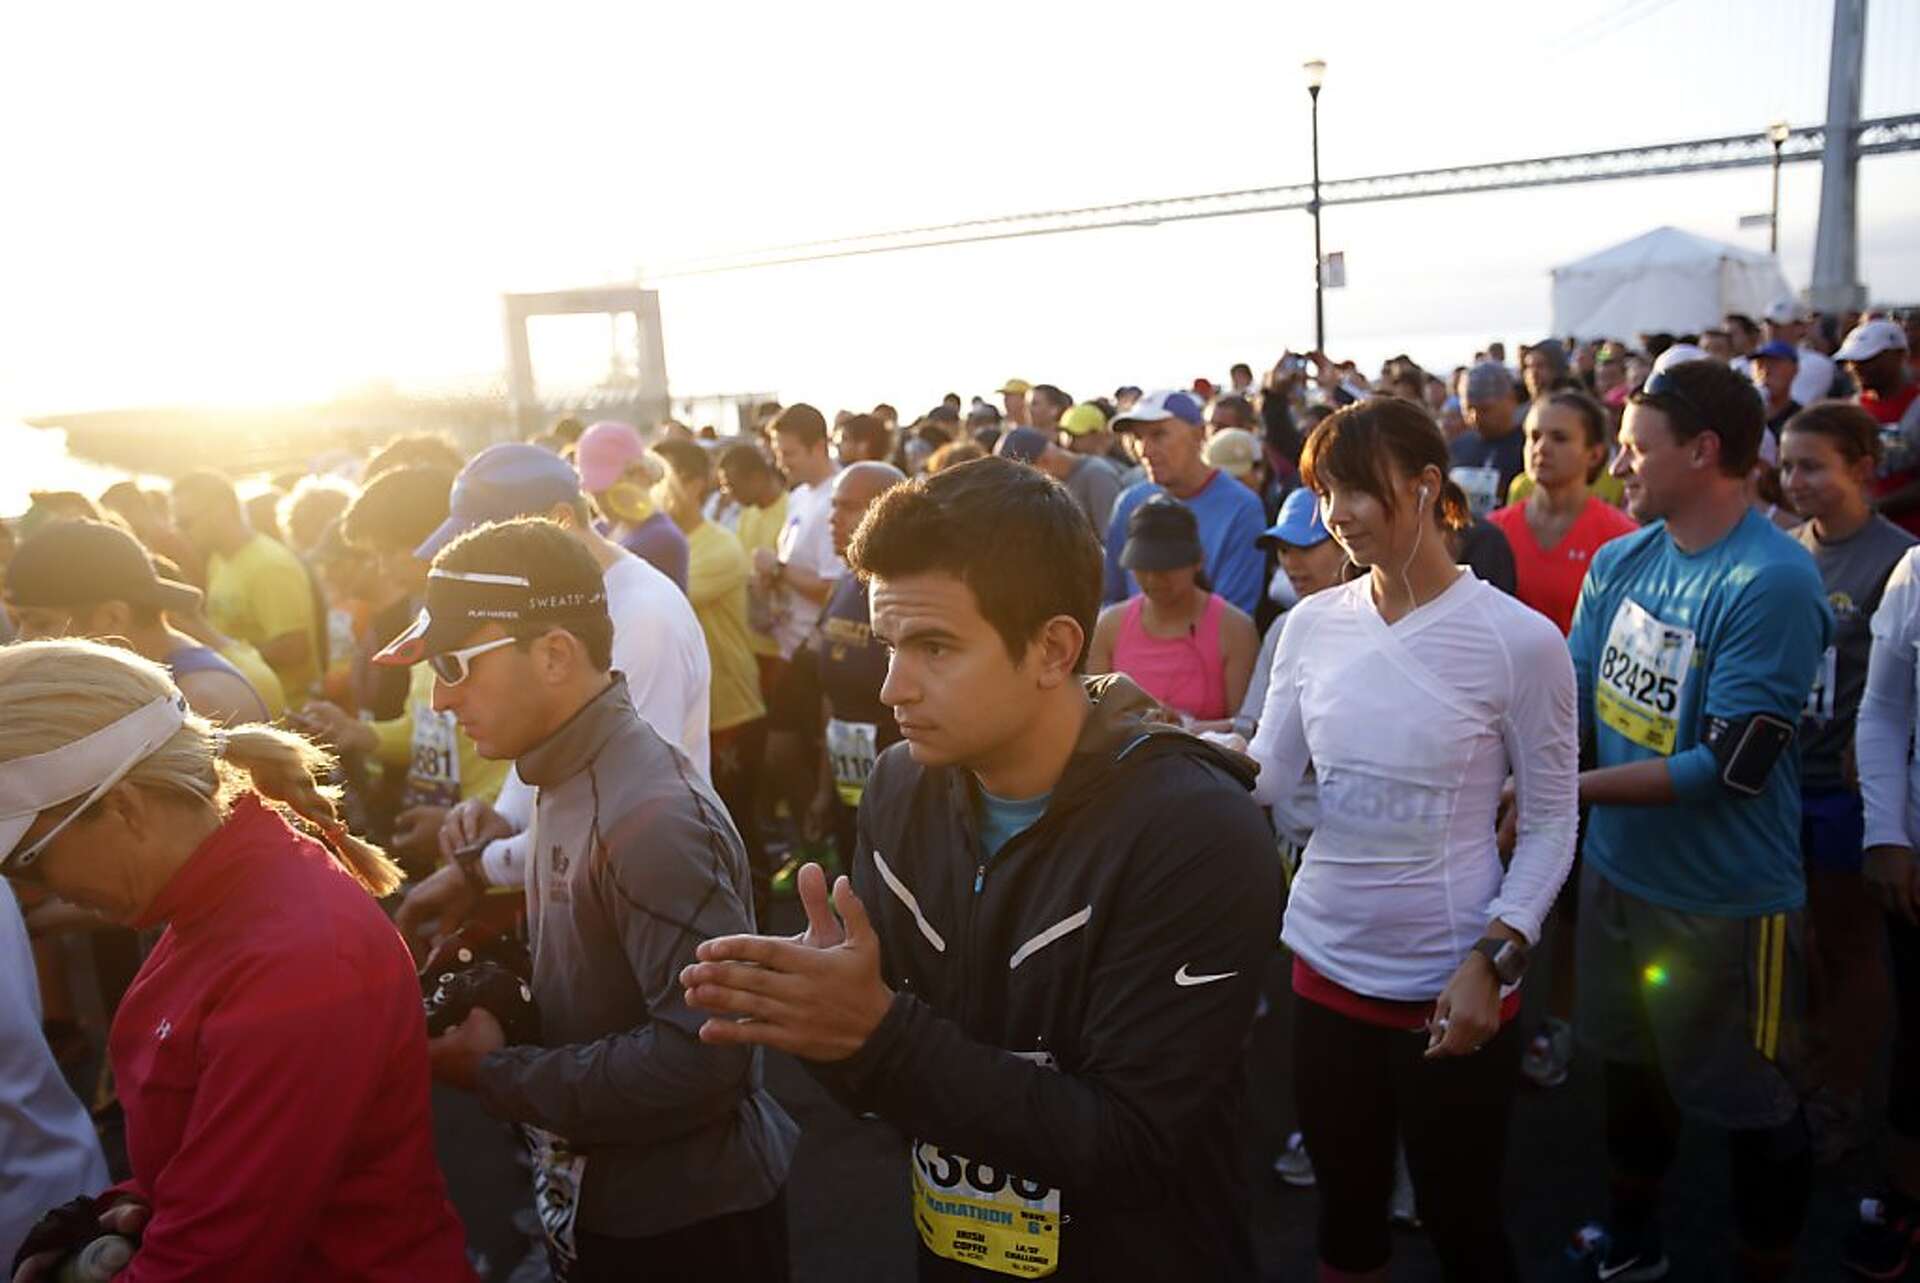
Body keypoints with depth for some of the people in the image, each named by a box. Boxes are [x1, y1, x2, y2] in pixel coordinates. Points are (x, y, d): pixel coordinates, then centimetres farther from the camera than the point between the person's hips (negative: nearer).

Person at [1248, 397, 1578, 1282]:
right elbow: (1262, 783, -2)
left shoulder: (1519, 639, -13)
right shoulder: (1312, 624, -1)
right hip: (1326, 967, 4)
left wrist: (1492, 961, -16)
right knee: (1346, 1207, 21)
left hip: (1451, 982, -3)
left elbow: (1551, 822, -7)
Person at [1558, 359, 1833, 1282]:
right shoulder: (1620, 561, -2)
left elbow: (1729, 766, -25)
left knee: (1751, 1104, 14)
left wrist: (1570, 788, -22)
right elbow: (1570, 695, 2)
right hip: (1616, 870, 7)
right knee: (1629, 1067, 25)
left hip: (1727, 901, -7)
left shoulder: (1773, 581, -22)